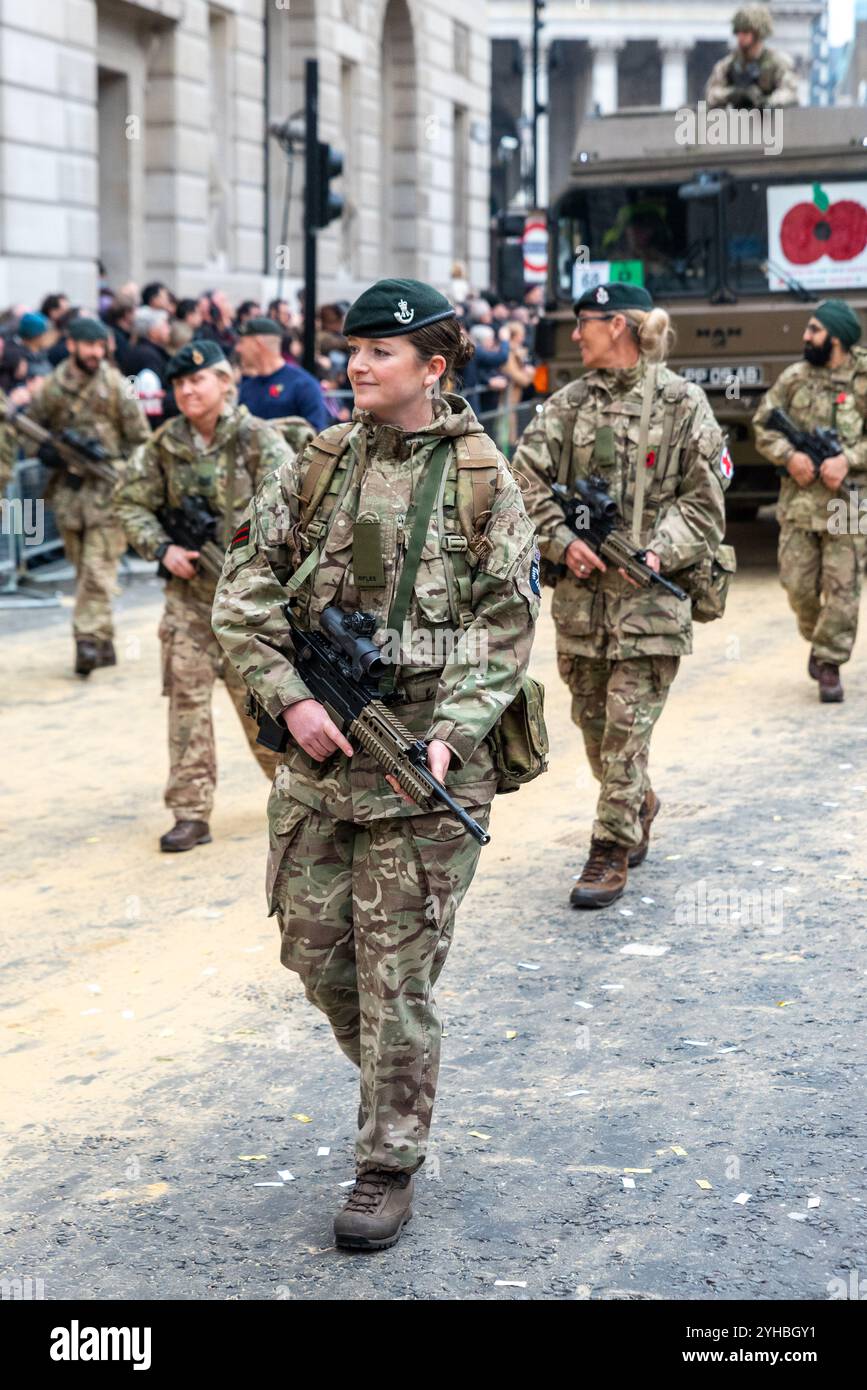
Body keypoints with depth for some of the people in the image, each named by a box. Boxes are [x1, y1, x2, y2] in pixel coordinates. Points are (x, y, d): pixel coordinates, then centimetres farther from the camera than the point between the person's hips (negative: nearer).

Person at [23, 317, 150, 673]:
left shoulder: (115, 384, -2)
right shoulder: (50, 387, 5)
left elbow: (140, 437, 2)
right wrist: (45, 452, -5)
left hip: (107, 487, -4)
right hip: (68, 490, 4)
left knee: (98, 568, -11)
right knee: (83, 570, 9)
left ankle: (89, 638, -12)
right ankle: (104, 643, 18)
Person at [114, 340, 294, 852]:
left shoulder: (256, 438, -11)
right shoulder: (166, 443, 1)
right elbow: (132, 502, 8)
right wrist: (163, 548, -7)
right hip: (189, 587, 4)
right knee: (186, 691, -3)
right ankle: (192, 814, 0)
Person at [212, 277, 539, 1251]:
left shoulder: (483, 482, -2)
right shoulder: (316, 466, 6)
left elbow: (505, 630, -3)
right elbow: (241, 596, 5)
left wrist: (450, 735, -16)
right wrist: (291, 699, -9)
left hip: (420, 761, -4)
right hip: (316, 750, 4)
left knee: (397, 971, 0)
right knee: (314, 948, 11)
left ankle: (389, 1165, 12)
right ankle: (394, 1081, 37)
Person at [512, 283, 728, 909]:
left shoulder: (682, 402, -2)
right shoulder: (569, 403, 9)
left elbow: (704, 497, -2)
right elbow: (529, 478, 4)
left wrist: (660, 553, -16)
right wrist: (563, 541, -11)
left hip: (650, 591, -5)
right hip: (580, 588, 5)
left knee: (627, 723, -7)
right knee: (591, 717, 13)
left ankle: (612, 851, 3)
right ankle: (640, 804, 38)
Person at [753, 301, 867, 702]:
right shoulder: (794, 377, 6)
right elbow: (763, 425, 9)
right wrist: (788, 455, -8)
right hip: (800, 499, 3)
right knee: (798, 583, 4)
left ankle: (830, 662, 6)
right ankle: (816, 639, 30)